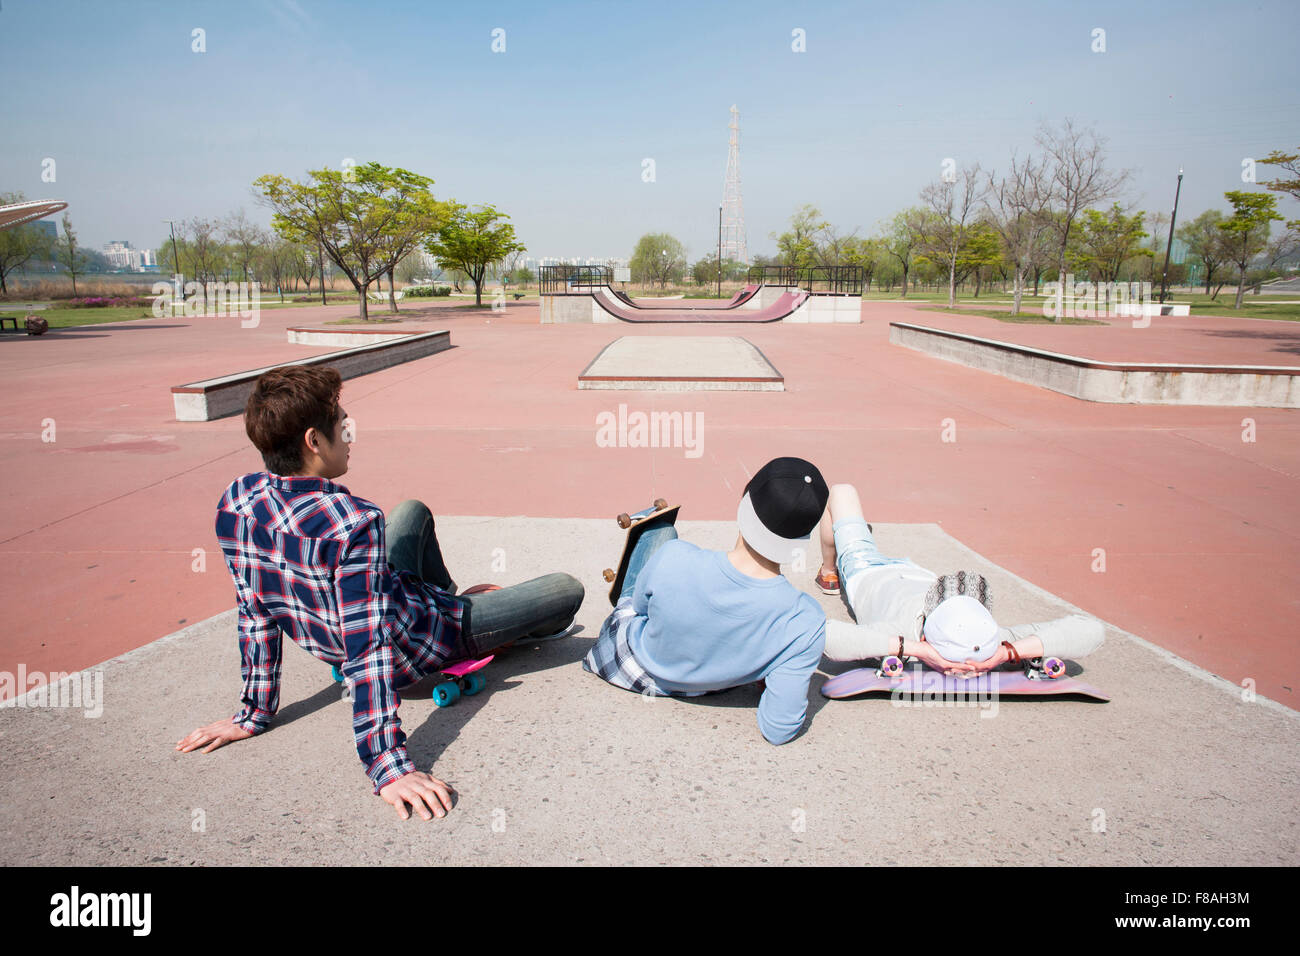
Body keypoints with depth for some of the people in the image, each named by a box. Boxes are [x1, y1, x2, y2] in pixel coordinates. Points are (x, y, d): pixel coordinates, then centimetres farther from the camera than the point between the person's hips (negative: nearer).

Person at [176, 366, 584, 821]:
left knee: (413, 511, 29)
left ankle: (450, 598, 47)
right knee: (567, 590, 6)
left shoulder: (235, 504, -16)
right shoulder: (354, 522, -38)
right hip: (415, 649, -7)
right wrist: (389, 767, -38)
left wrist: (254, 714, 1)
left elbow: (256, 613, -8)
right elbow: (367, 648, -40)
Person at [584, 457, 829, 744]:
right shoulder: (806, 621, -39)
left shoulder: (673, 558, -39)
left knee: (662, 529, 19)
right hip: (694, 690, 1)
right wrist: (767, 680, -9)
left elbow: (640, 605, -13)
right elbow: (779, 730, -29)